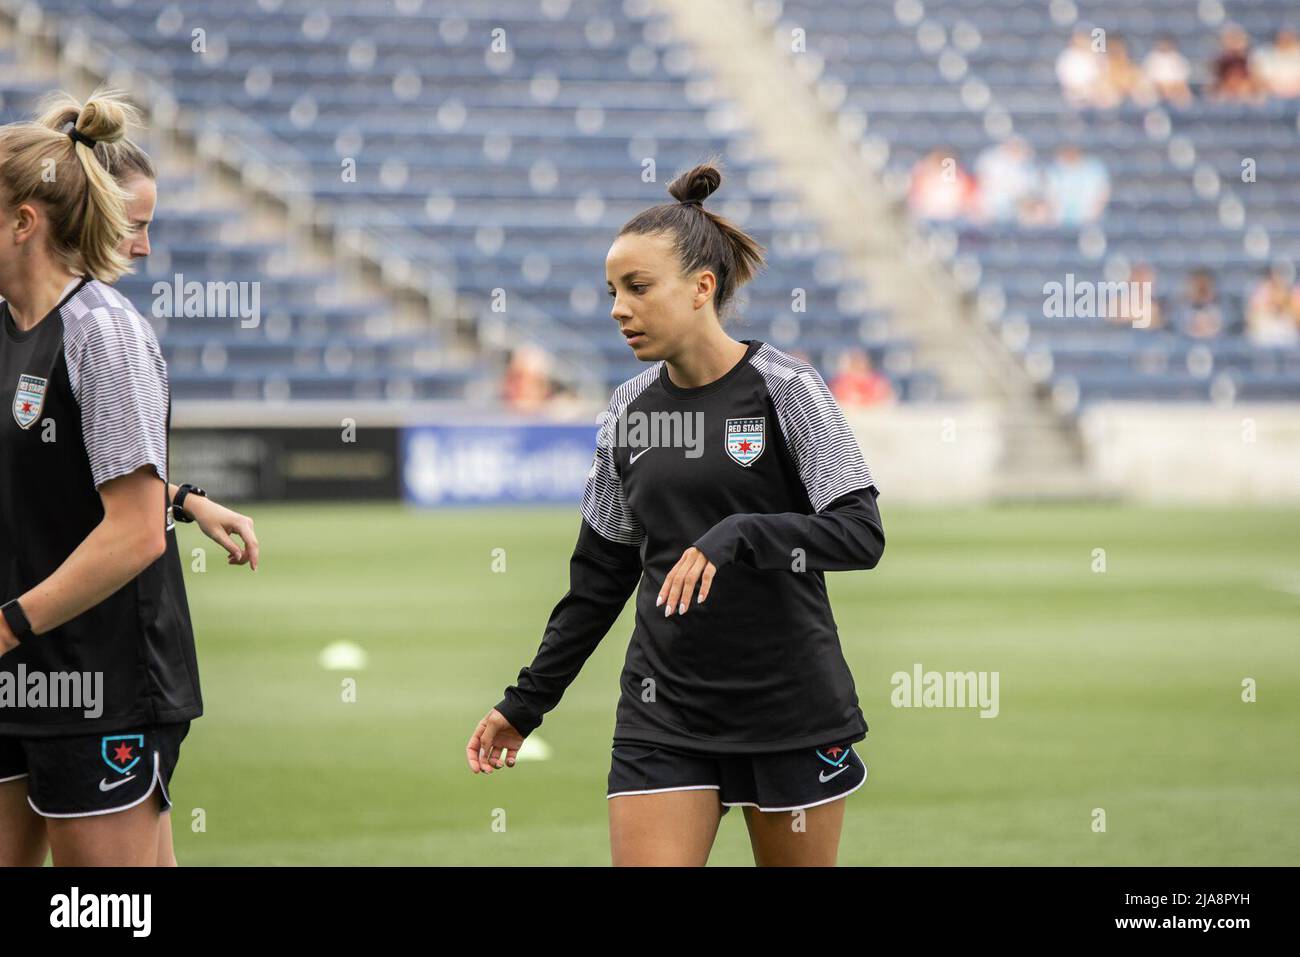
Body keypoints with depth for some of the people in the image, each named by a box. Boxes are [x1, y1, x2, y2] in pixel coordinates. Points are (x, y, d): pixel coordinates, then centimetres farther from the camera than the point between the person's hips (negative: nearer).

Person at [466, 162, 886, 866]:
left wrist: (736, 537, -28)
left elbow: (861, 534, -14)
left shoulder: (783, 387, -7)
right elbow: (601, 573, 15)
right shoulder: (629, 410, 7)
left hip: (793, 704, -3)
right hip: (662, 715, 3)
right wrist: (526, 702, 14)